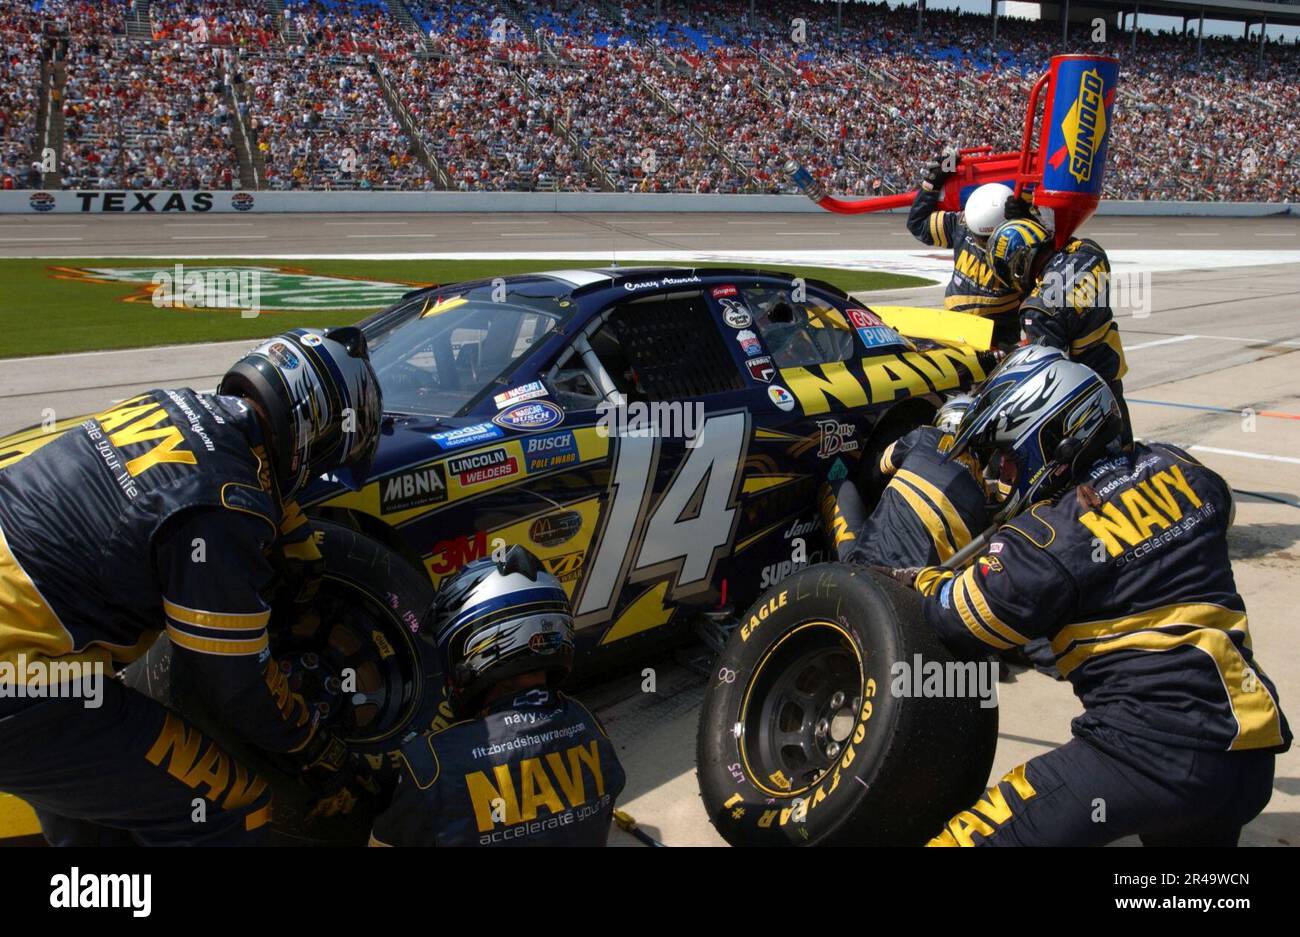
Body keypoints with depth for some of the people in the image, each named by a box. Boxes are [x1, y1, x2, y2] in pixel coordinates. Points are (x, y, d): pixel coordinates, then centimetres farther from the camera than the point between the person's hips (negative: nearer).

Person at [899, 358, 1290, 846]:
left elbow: (958, 624, -4)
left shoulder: (1049, 540, -12)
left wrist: (916, 582, 17)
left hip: (1151, 754, -8)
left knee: (966, 836, -10)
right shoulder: (1180, 471, 8)